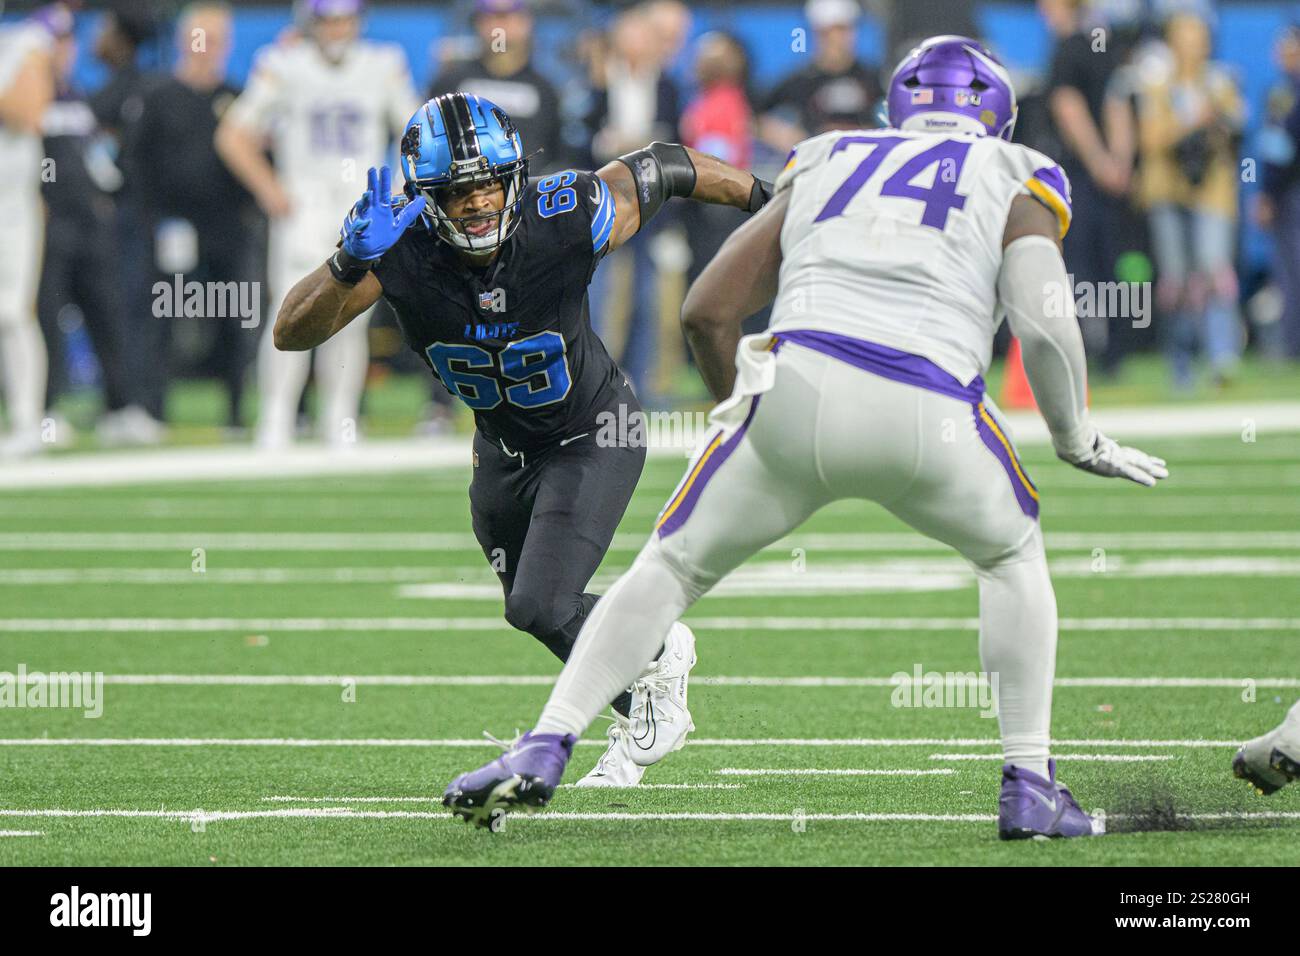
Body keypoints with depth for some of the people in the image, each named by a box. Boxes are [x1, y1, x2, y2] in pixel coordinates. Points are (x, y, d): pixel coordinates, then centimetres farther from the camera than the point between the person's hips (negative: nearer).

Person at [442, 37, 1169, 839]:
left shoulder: (821, 171, 27)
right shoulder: (1015, 185, 20)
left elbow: (707, 311, 23)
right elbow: (1046, 325, 2)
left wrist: (741, 403, 40)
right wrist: (1078, 441, 18)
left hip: (800, 389, 2)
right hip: (929, 423, -1)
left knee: (675, 566, 20)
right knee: (1013, 556, 28)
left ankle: (545, 750, 6)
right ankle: (1028, 786, 18)